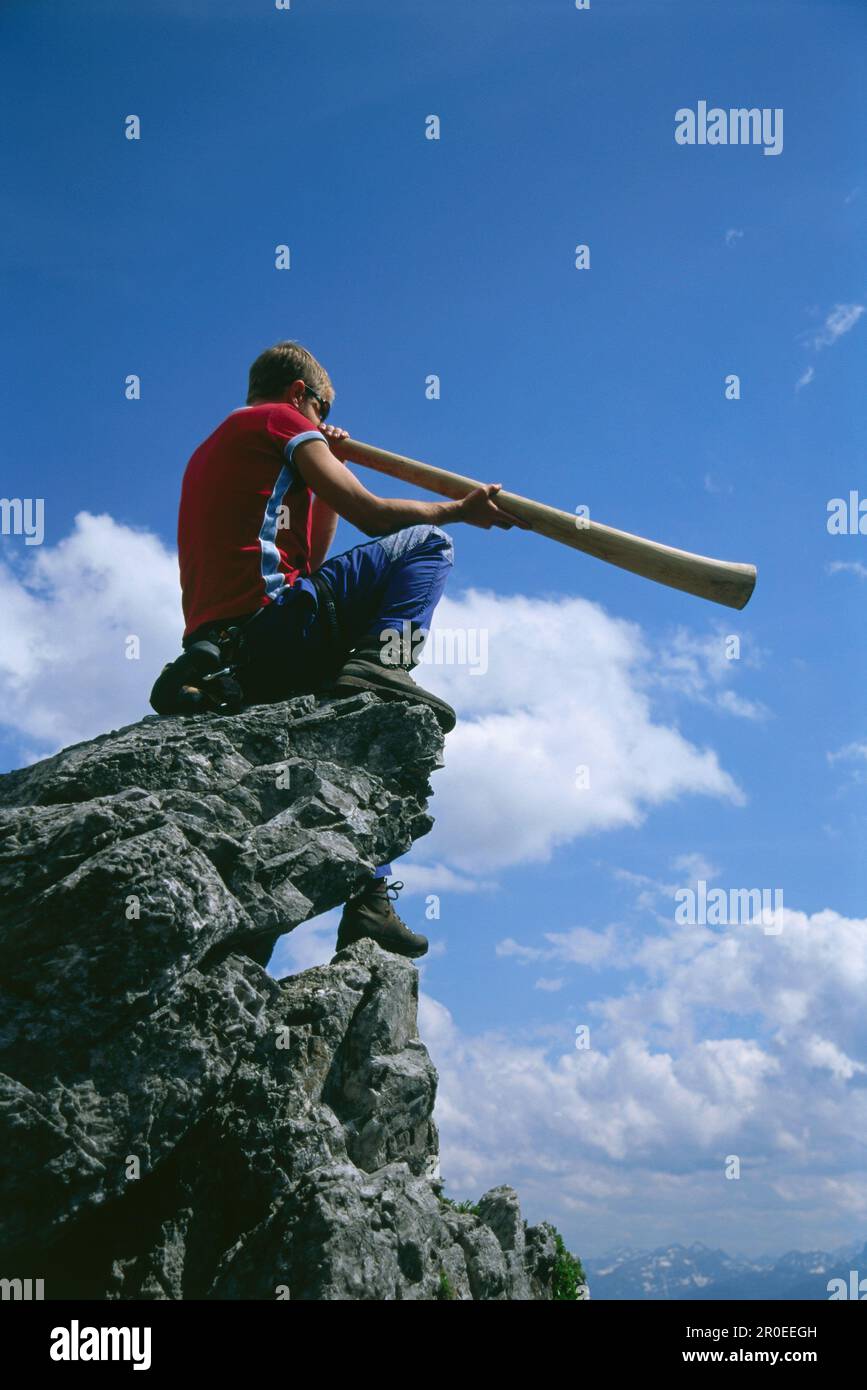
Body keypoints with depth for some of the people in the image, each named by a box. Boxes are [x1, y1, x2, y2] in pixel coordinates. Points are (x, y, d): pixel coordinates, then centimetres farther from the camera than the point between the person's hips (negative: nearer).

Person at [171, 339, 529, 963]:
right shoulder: (282, 420, 6)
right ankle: (378, 662, -22)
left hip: (221, 656, 9)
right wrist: (459, 509, 6)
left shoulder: (210, 450, 31)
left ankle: (370, 900, 19)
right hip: (269, 624, -9)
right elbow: (373, 514, -5)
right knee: (426, 543, -1)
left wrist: (326, 474, 26)